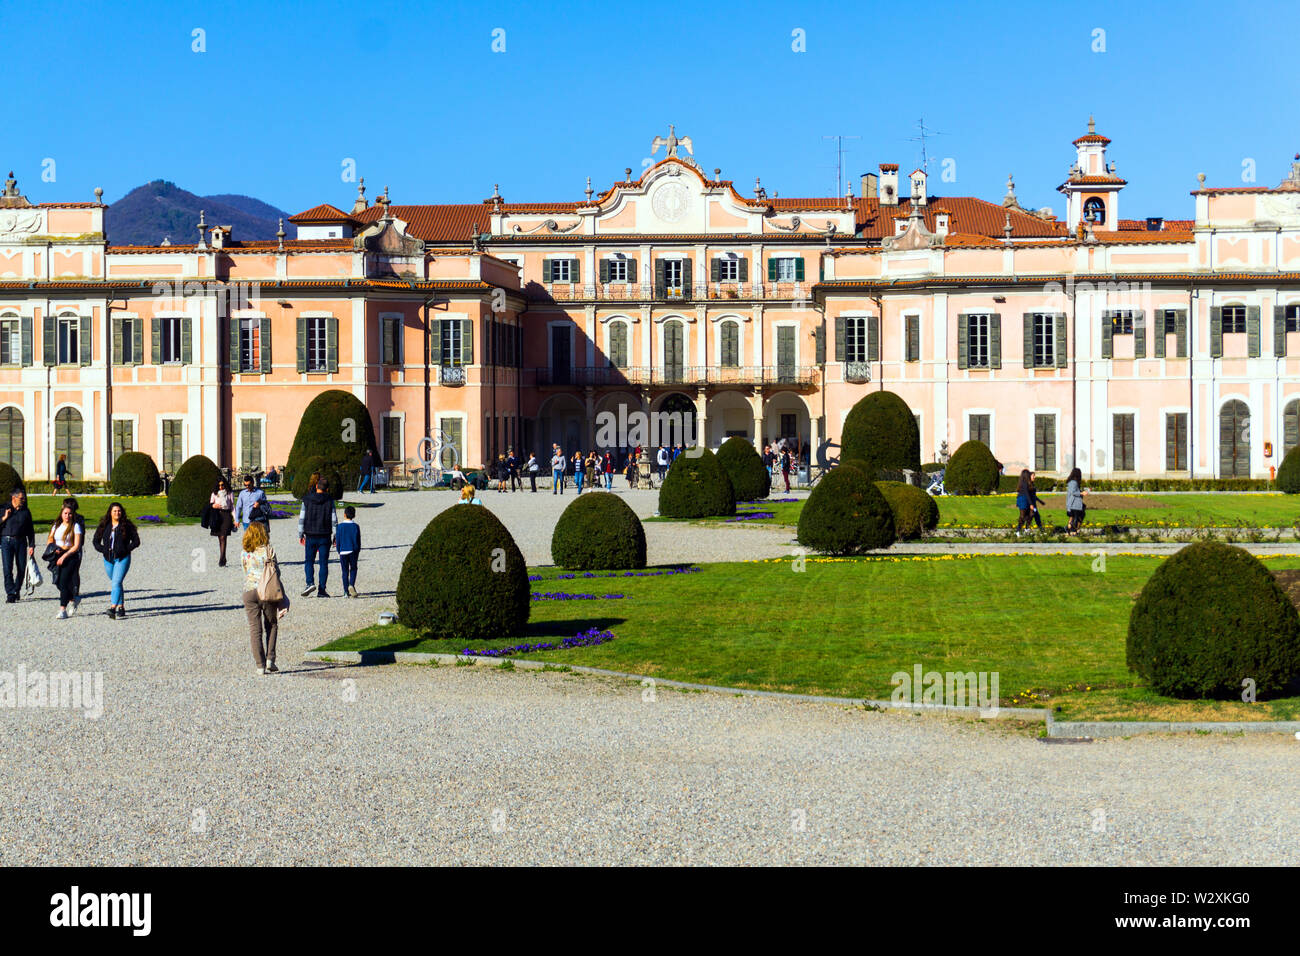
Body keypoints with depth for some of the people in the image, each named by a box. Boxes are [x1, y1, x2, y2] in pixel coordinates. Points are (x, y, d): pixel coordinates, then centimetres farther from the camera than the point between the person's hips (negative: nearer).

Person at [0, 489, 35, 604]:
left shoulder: (26, 511, 11)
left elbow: (30, 530, 13)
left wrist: (31, 546, 6)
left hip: (21, 542, 2)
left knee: (21, 569, 1)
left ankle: (16, 591, 19)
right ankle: (10, 594, -9)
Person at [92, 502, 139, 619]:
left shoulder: (127, 526, -4)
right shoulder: (104, 526, 5)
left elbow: (136, 541, -1)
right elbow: (96, 541, 11)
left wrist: (126, 550, -12)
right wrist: (104, 550, -5)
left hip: (122, 559, -5)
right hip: (108, 559, 5)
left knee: (116, 583, -17)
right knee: (114, 584, 13)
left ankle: (113, 608, -26)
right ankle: (121, 608, 24)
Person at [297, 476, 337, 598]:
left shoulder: (307, 500, -1)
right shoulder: (330, 501, -3)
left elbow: (301, 518, 0)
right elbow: (334, 520, -2)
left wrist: (300, 535, 7)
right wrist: (335, 536, 5)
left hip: (310, 536, 0)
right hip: (325, 536, 0)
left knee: (309, 561, 11)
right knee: (324, 563, 4)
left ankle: (310, 582, -11)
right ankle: (322, 590, 1)